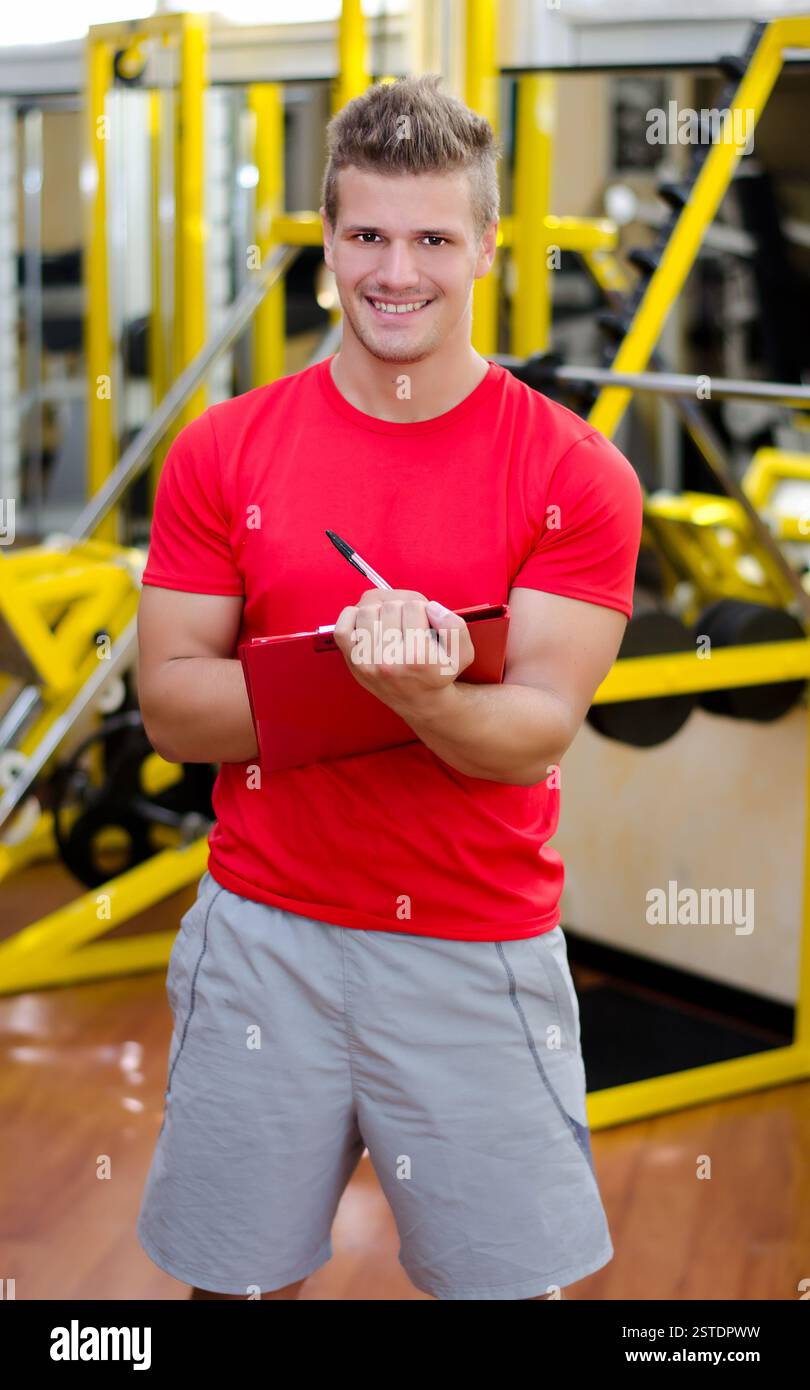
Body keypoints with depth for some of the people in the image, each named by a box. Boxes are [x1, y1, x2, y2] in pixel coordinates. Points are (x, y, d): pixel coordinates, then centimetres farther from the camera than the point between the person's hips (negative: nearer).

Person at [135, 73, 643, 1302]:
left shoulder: (576, 473, -4)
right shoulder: (224, 450, 1)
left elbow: (541, 731, -10)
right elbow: (169, 704, -3)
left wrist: (424, 692, -32)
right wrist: (338, 662, -19)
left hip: (485, 949, -1)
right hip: (263, 934, 1)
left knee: (511, 1277, 7)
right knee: (239, 1272, 11)